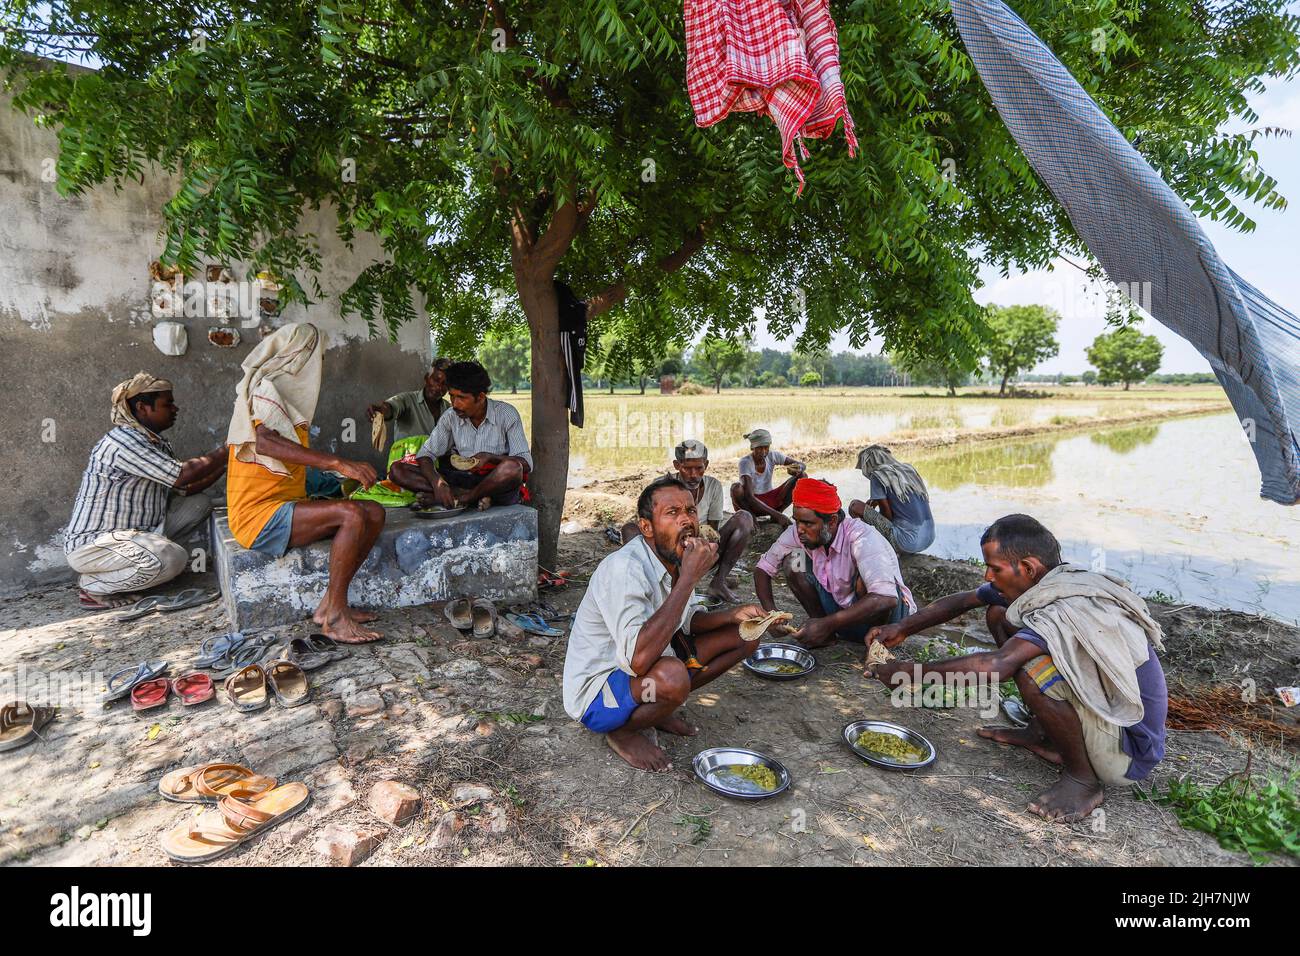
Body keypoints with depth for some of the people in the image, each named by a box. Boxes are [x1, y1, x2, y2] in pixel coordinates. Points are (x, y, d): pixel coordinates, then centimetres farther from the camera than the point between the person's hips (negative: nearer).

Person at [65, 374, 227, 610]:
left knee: (199, 504, 1)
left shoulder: (157, 443, 9)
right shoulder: (123, 440, -20)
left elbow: (185, 489, 4)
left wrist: (224, 465, -6)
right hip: (91, 544, -10)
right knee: (172, 559, -31)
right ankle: (94, 586, -3)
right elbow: (182, 475, -27)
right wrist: (227, 451, -19)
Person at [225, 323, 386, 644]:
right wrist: (338, 463, -39)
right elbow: (264, 441, -32)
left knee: (374, 512, -7)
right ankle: (335, 615, -20)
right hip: (259, 514, -9)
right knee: (352, 514, -28)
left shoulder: (288, 395, 19)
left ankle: (329, 605, -7)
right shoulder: (265, 390, -11)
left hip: (287, 503, 9)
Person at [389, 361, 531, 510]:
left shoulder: (506, 414, -7)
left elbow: (526, 463, -10)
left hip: (498, 485, -4)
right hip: (464, 480, 4)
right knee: (397, 470, -10)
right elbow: (425, 455, 0)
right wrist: (437, 482, -20)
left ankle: (458, 498, -18)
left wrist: (490, 457, -25)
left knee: (511, 468, -40)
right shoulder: (450, 418, 3)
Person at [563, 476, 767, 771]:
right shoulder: (624, 568, -30)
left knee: (744, 635, 5)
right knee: (672, 676, -40)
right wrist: (689, 577, -38)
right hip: (596, 691, -8)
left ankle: (658, 706, 10)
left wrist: (734, 614, -9)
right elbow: (639, 659, -42)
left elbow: (689, 620, 12)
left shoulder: (675, 559, -4)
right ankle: (622, 731, -6)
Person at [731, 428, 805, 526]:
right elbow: (749, 496, -32)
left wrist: (798, 469, -30)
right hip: (752, 503, -5)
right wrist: (776, 514, -40)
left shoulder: (772, 456, -8)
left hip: (771, 499, 5)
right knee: (736, 488, -38)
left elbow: (802, 465, -2)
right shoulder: (745, 462, -22)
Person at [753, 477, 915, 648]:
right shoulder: (797, 534, -14)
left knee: (864, 577, -35)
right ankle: (825, 633, -1)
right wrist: (770, 611, -24)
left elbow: (886, 599, -43)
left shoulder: (861, 537, -30)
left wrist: (827, 624, -42)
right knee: (793, 559, -12)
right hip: (842, 611, 5)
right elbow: (762, 568, -5)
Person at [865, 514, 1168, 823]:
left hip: (1129, 749, -8)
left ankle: (1083, 779, -9)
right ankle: (1042, 734, 11)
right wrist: (903, 628, -5)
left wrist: (913, 672, -33)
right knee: (998, 613, 2)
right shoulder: (1037, 583, -5)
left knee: (1032, 672, -35)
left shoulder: (1070, 609, -32)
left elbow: (995, 666, -44)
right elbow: (961, 601, 5)